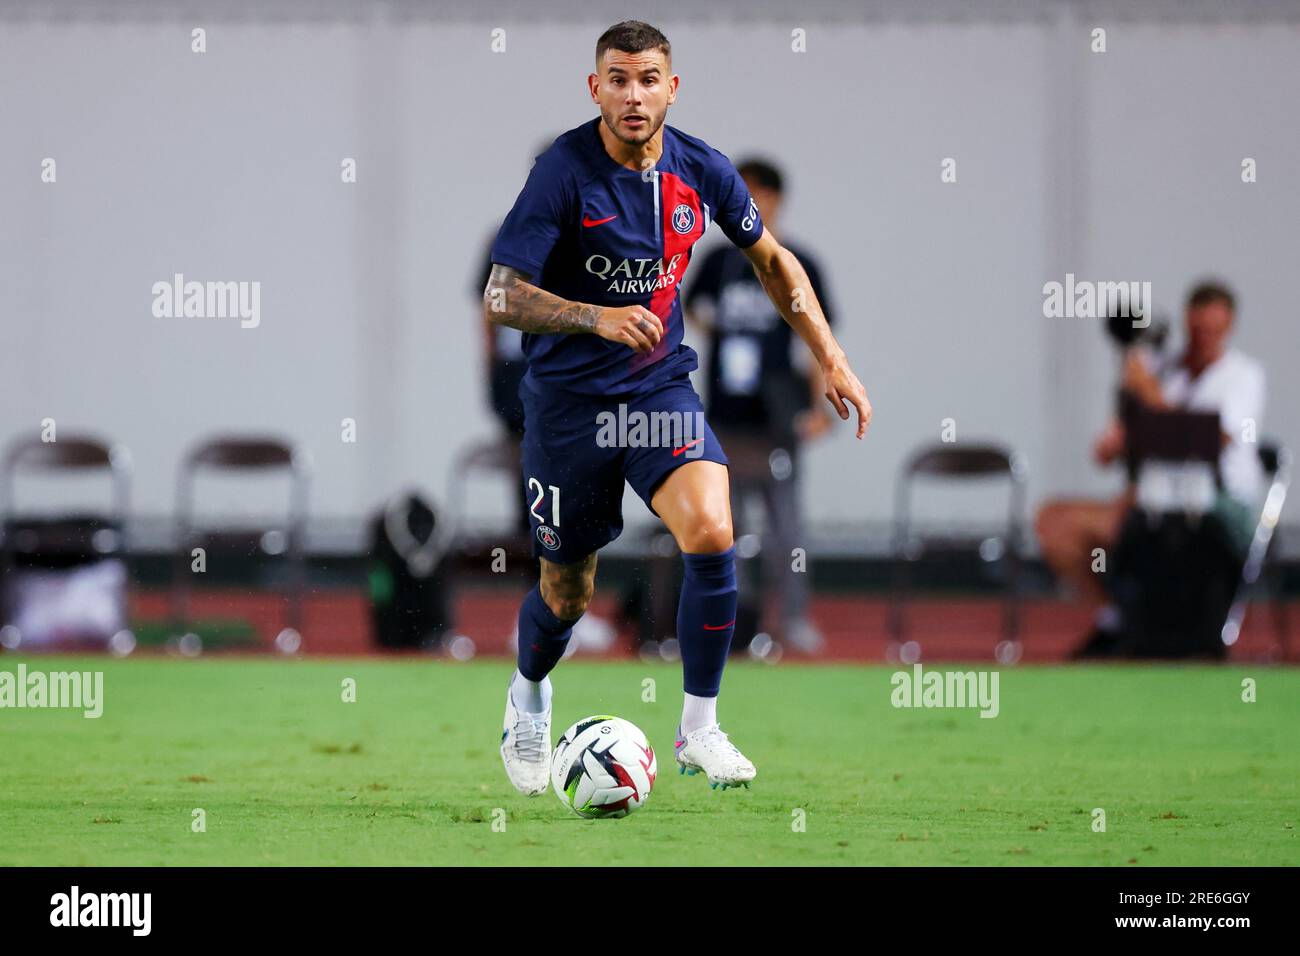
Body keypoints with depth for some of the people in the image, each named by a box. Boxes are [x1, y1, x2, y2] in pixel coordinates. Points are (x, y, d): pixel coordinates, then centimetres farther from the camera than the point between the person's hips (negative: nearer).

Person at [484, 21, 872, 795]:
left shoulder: (702, 170, -5)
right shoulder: (565, 171, -18)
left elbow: (773, 261, 13)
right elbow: (501, 297, -20)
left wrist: (832, 361, 8)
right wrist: (598, 318, -35)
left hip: (660, 384, 2)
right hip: (568, 400, -2)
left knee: (711, 535, -23)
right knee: (567, 596, 7)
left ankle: (700, 730, -8)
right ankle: (529, 696, 43)